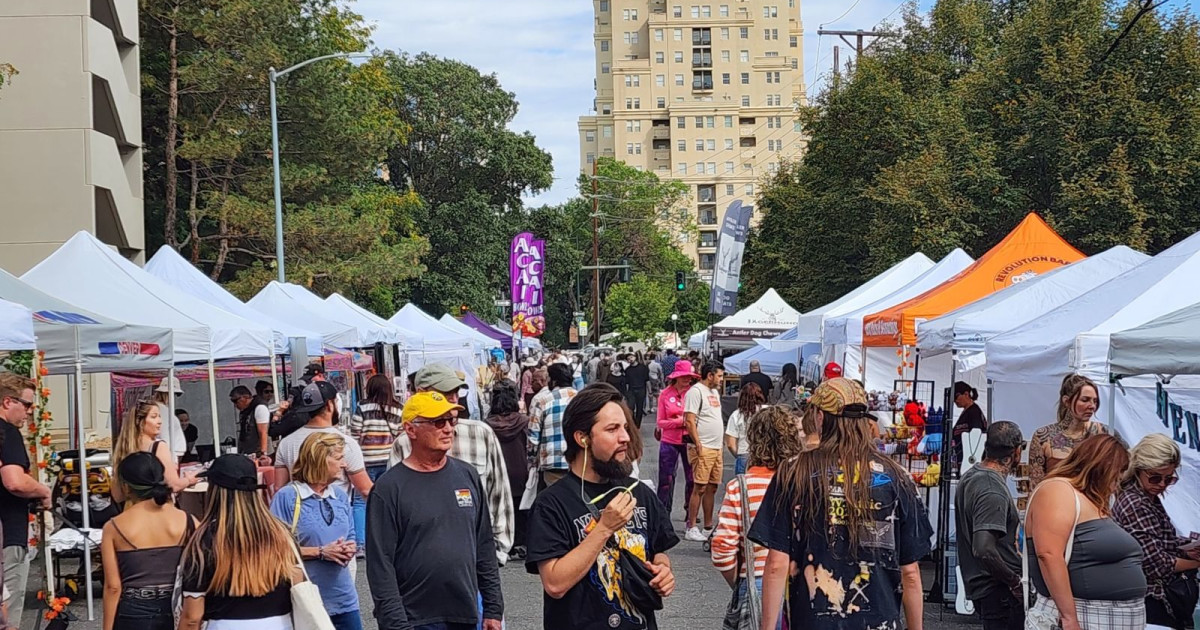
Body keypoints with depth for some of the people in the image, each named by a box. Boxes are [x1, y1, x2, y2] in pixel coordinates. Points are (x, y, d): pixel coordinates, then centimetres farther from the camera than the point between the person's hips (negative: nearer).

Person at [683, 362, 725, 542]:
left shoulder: (714, 392, 18)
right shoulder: (696, 391, -11)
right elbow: (690, 420, -17)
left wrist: (720, 447, 19)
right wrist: (698, 444, -19)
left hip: (716, 448, 9)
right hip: (703, 448, -9)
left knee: (712, 488, 11)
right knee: (699, 488, -7)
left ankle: (708, 527, 17)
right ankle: (691, 528, -3)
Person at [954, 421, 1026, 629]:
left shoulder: (971, 477, 9)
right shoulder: (993, 491, -21)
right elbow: (984, 550, -30)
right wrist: (1015, 581, -18)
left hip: (977, 585, 9)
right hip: (998, 590, -9)